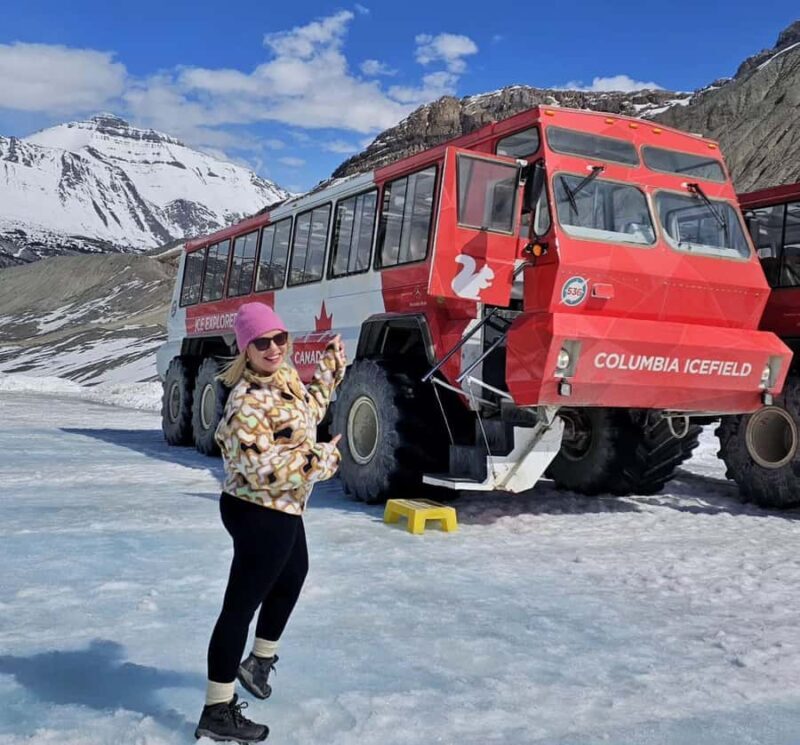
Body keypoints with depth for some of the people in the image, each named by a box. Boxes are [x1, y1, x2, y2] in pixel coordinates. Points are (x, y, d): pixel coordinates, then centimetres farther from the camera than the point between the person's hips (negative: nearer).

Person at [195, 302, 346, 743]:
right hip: (261, 513, -11)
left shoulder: (285, 377, 2)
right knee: (240, 606, -3)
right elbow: (265, 470, -30)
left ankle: (260, 661, 50)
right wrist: (323, 458, -19)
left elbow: (306, 411, 22)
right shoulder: (249, 400, -27)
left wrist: (331, 367, 22)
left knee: (293, 575, 30)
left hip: (280, 509, 11)